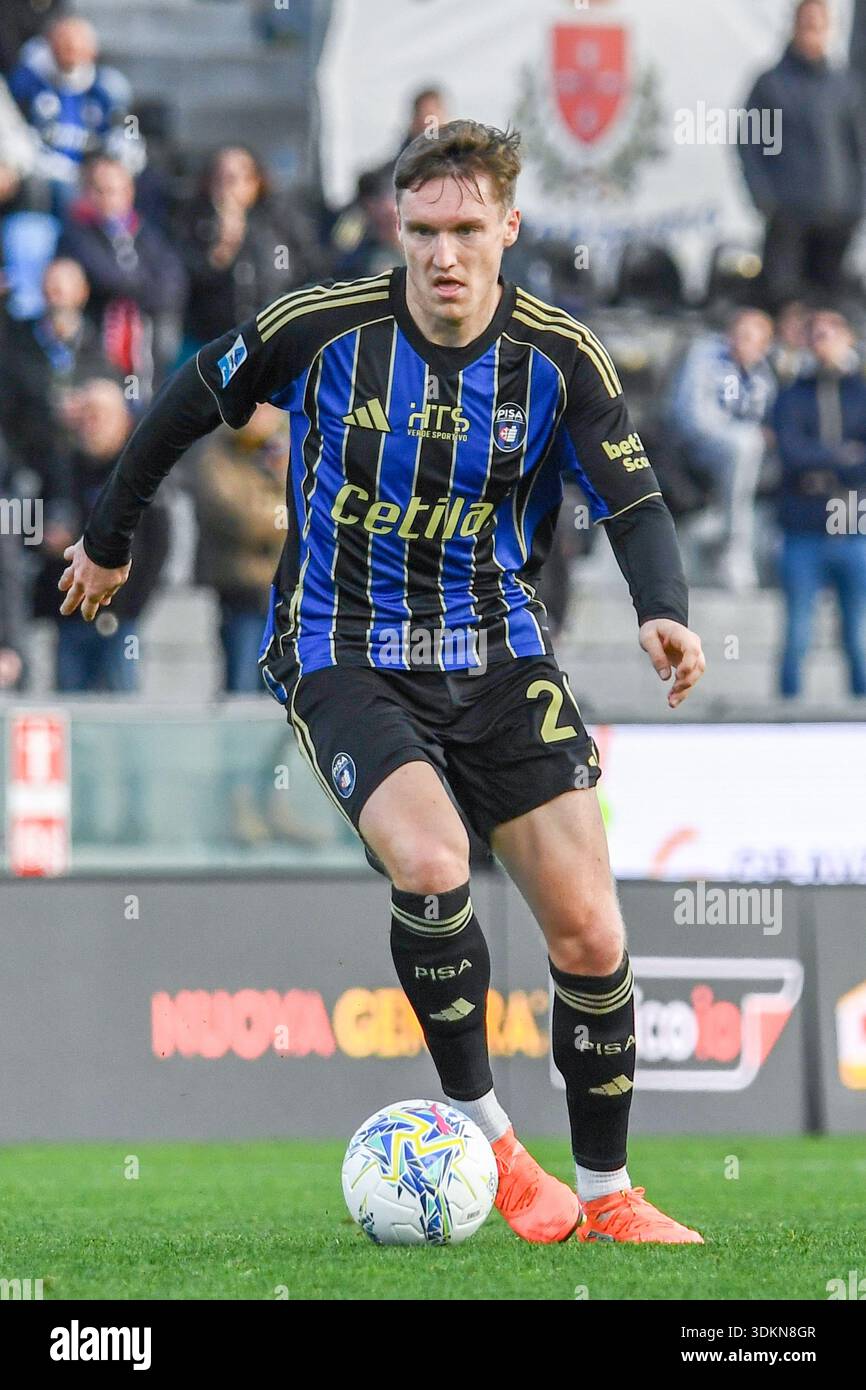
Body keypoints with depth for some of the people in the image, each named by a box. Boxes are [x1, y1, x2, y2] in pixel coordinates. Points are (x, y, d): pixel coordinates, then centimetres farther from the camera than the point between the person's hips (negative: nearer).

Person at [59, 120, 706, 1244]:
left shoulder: (560, 356, -8)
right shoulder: (325, 329, -12)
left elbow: (634, 505, -6)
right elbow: (188, 404, 4)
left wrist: (666, 613, -27)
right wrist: (109, 539, 16)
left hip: (499, 654, 3)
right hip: (344, 657, -3)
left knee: (590, 935, -4)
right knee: (430, 864, -30)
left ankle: (606, 1195, 14)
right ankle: (484, 1134, -10)